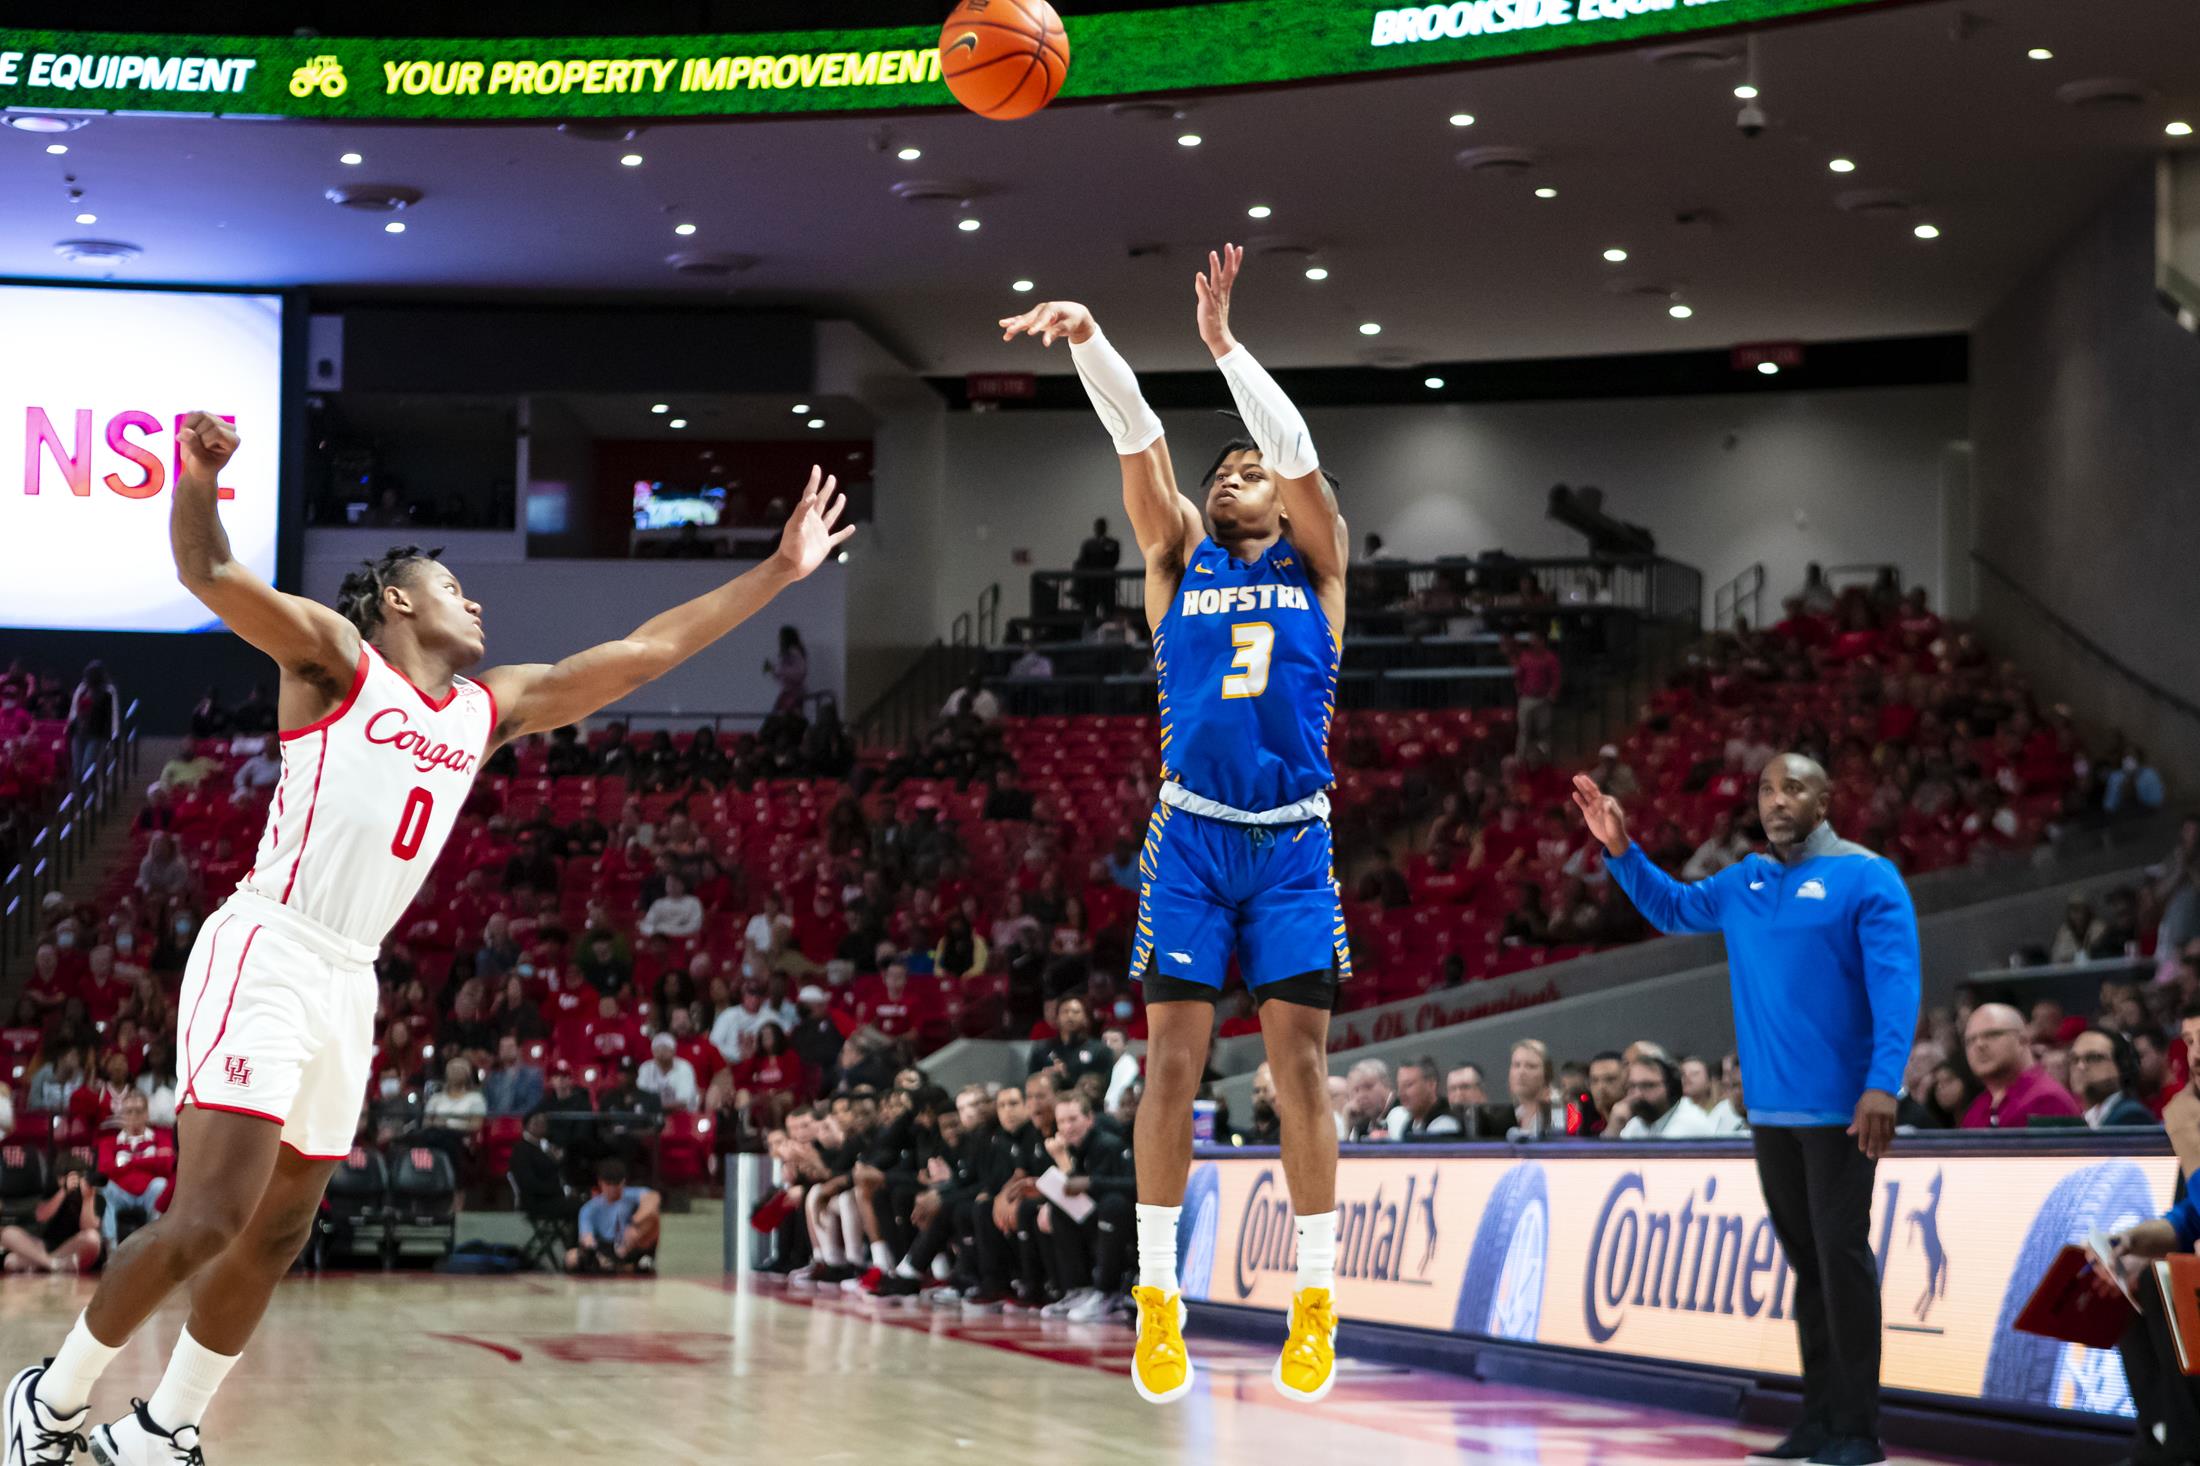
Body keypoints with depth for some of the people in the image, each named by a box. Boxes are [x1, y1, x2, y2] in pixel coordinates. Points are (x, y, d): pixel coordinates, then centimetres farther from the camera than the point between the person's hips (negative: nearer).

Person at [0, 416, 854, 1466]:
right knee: (207, 1221, -15)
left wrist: (778, 572, 17)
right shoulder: (335, 658, -3)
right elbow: (209, 572, -17)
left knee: (274, 1239, 11)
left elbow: (644, 651, 18)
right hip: (267, 957, -8)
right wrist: (197, 473, -38)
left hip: (349, 984, 8)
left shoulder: (492, 710, 16)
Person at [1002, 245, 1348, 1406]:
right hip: (1192, 835, 1)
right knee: (1172, 1062, -2)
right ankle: (1157, 1297, 3)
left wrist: (1224, 345, -15)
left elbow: (1298, 454, -6)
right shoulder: (1180, 559, 12)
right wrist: (1090, 339, -16)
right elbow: (1138, 444, -2)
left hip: (1294, 841, -1)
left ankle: (1317, 1299, 5)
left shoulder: (1315, 564, 10)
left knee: (1300, 1064, -2)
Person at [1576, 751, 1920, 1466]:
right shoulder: (1743, 883, 12)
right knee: (1803, 1260, 11)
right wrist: (1621, 851, 13)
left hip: (1839, 1106, -7)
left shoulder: (1867, 878, -8)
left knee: (1841, 1257, -7)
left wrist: (1883, 1084, -26)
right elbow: (1671, 907, 29)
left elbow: (1895, 985, -16)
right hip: (1769, 1107, 7)